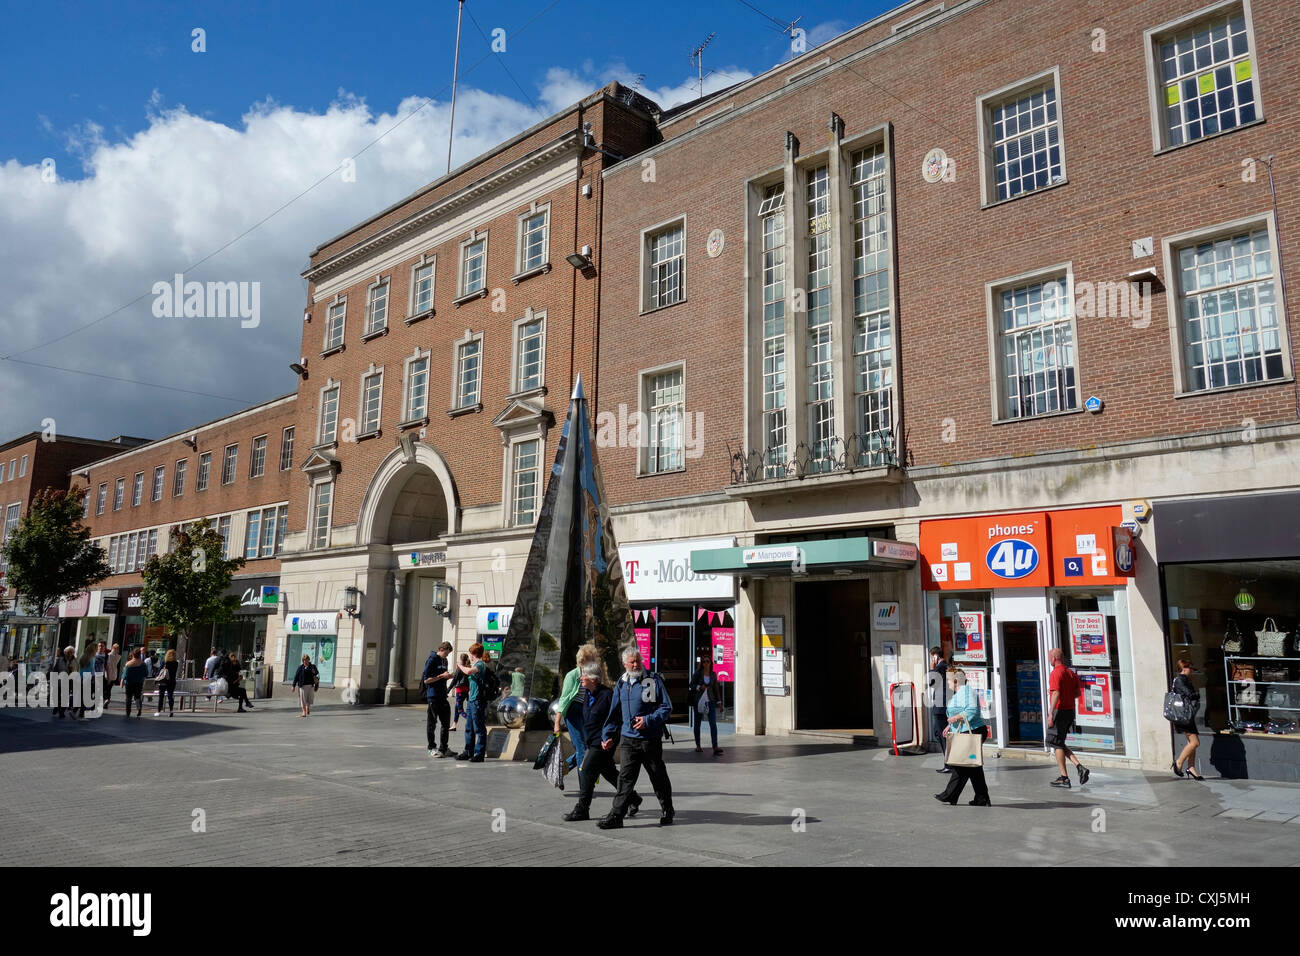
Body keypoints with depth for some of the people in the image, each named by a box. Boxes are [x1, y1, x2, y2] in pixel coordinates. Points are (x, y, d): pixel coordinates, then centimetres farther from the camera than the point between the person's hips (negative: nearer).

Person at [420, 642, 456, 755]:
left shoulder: (444, 661, 15)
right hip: (433, 696, -8)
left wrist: (448, 676, 4)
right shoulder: (432, 660, -9)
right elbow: (426, 680, -14)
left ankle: (443, 749, 18)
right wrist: (441, 676, -17)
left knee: (446, 723, 9)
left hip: (443, 696, 8)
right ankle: (432, 748, 11)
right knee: (432, 723, 2)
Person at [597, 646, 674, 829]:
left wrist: (648, 720, -16)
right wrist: (607, 735, 12)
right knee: (625, 778, -3)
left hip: (651, 739, -3)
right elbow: (614, 713, 18)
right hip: (629, 740, 3)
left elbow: (666, 707, -6)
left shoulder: (654, 680, -5)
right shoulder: (621, 684, 10)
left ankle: (667, 812, 27)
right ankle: (616, 816, 1)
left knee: (659, 778, 9)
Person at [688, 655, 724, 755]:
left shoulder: (713, 674, 6)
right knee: (697, 723, 9)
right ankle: (698, 745, 24)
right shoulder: (698, 673, -1)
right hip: (699, 701, -1)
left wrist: (719, 701, 8)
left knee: (713, 724, -11)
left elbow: (716, 688, 11)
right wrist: (699, 687, -17)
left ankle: (715, 748, -18)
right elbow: (691, 685, 2)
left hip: (710, 701, 1)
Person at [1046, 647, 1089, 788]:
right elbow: (1077, 693, 13)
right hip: (1070, 710, 8)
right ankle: (1080, 767, 3)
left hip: (1060, 711, -8)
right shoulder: (1071, 673, 10)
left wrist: (1051, 714, -24)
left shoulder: (1056, 673, -15)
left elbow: (1056, 694, -23)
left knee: (1056, 744, 2)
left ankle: (1064, 778, 4)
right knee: (1059, 744, 17)